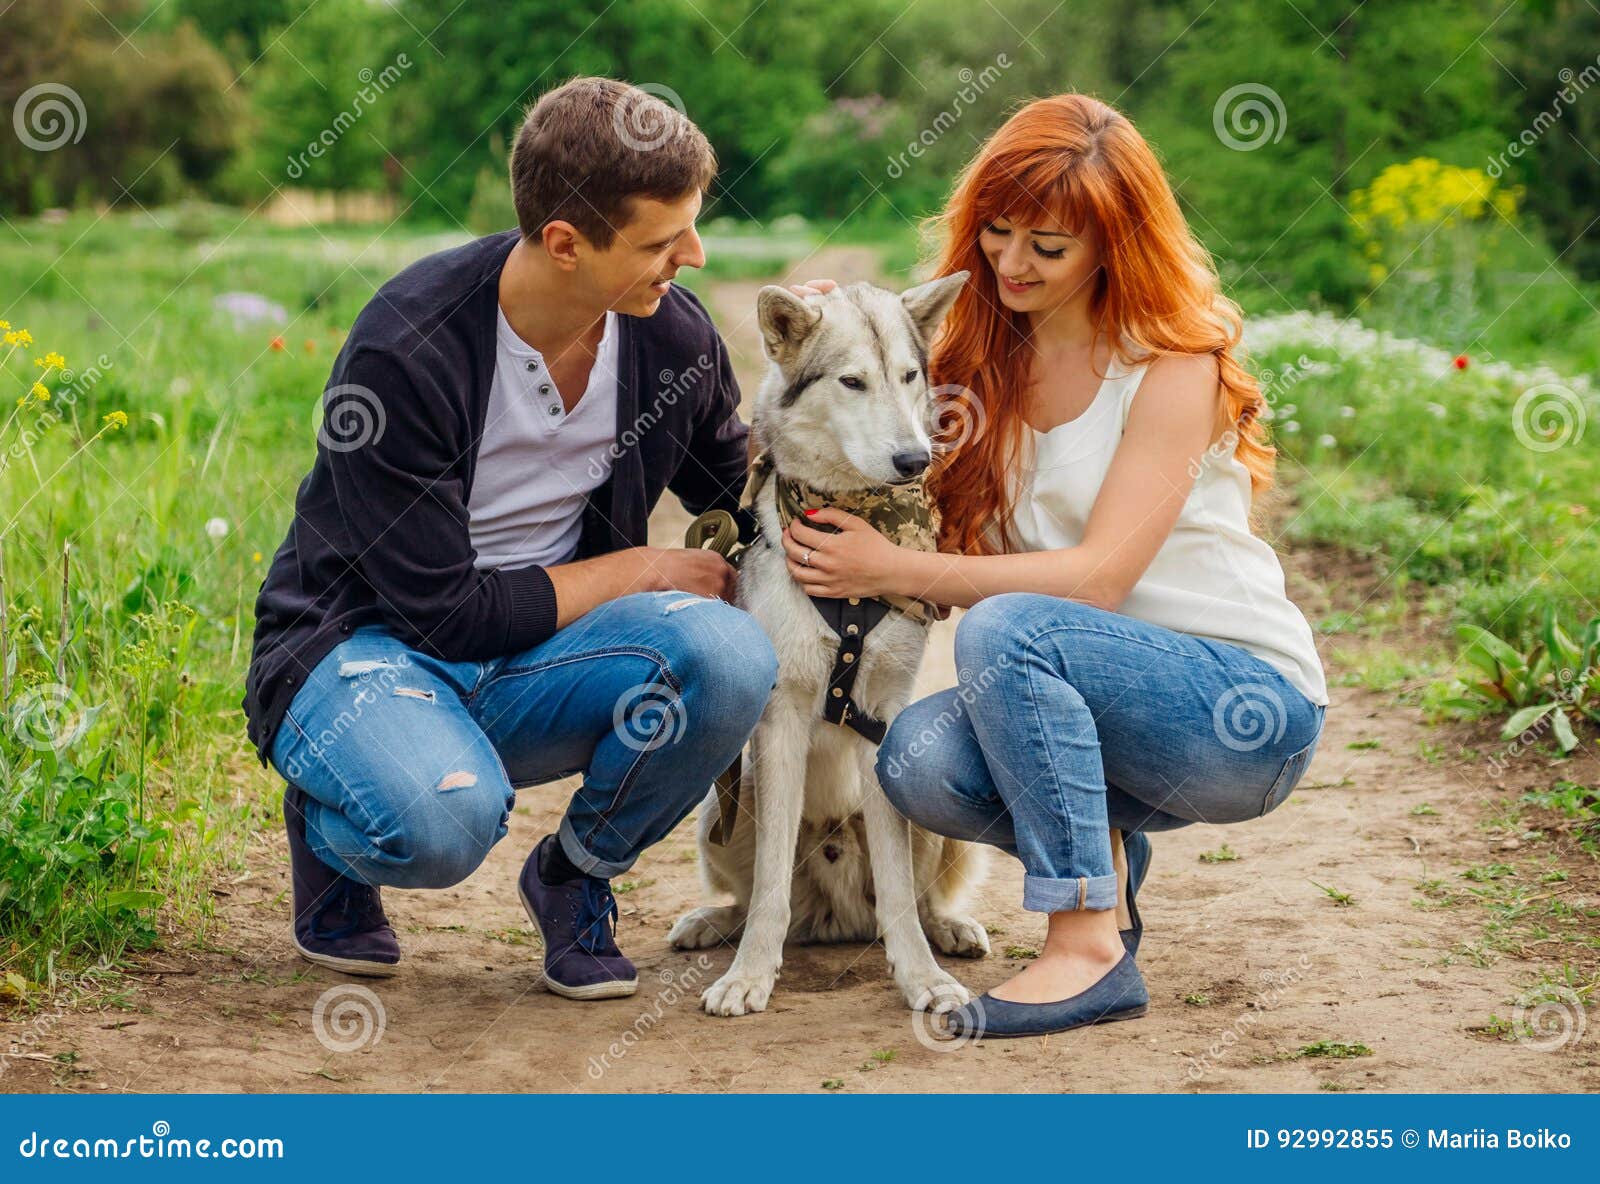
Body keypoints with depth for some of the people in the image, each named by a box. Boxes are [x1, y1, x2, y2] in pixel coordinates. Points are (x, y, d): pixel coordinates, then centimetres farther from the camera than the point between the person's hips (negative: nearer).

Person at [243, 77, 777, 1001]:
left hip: (539, 665, 5)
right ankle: (333, 831, 1)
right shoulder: (404, 353, -24)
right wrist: (637, 570, -13)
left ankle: (577, 872, 0)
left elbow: (739, 490, 15)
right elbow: (447, 611, -20)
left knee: (728, 655, -28)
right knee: (441, 820, -39)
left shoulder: (675, 333, -6)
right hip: (369, 644, -5)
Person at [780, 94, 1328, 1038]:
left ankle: (1090, 945, -25)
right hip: (1101, 697, 6)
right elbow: (978, 554, 3)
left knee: (1008, 628, -32)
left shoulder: (1176, 364, -11)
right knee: (919, 759, -24)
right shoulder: (988, 357, 8)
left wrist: (892, 570, -21)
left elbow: (1099, 577, -19)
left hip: (1251, 716, -6)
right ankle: (1102, 856, 5)